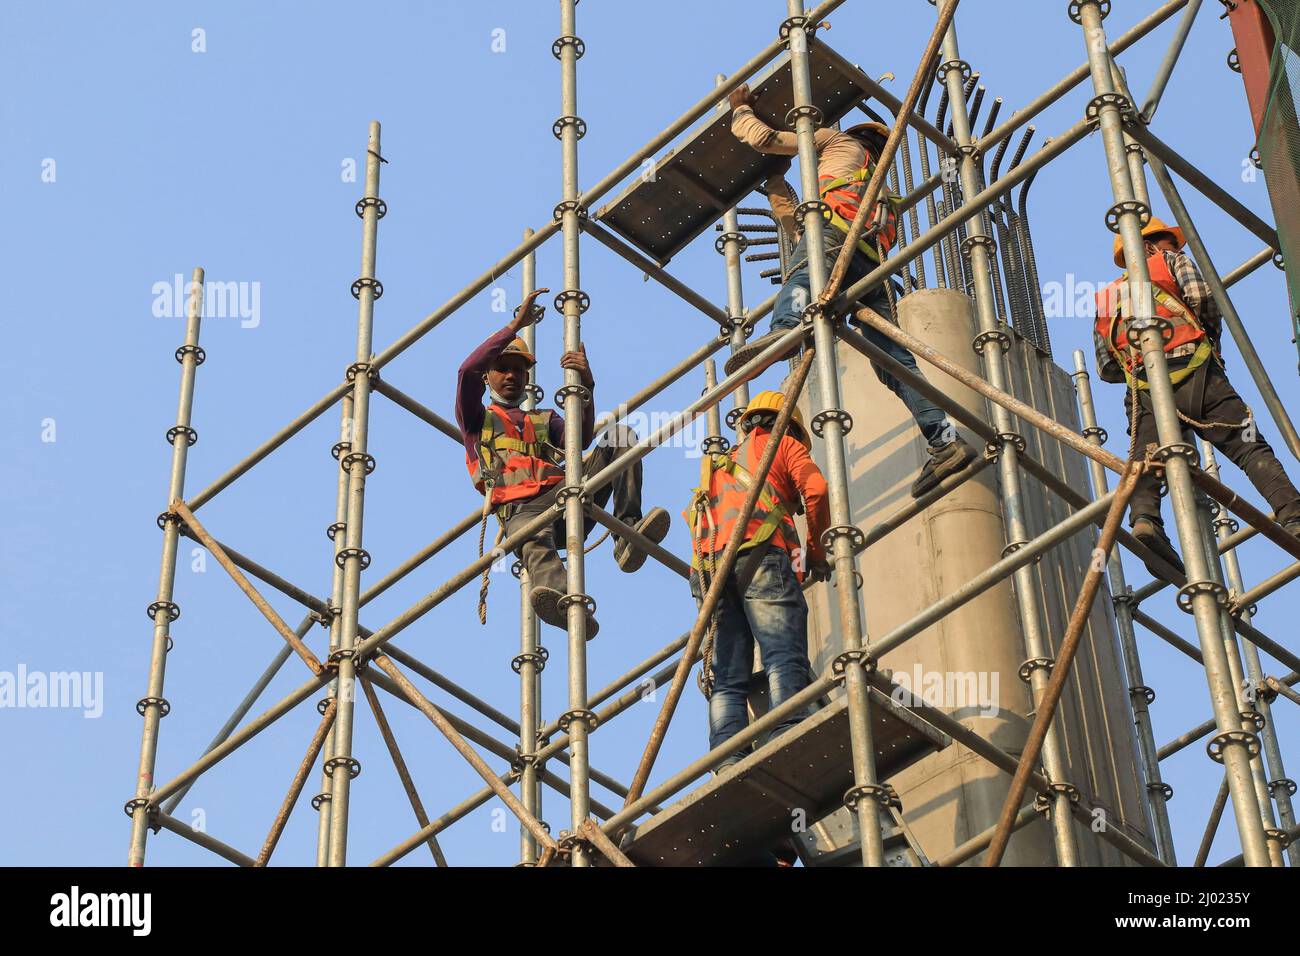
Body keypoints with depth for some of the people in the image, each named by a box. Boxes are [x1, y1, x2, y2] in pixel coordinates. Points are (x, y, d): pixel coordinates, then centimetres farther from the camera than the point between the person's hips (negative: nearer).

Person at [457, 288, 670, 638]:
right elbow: (468, 371, 6)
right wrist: (517, 325, 3)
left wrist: (585, 386, -5)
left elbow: (580, 439, 12)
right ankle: (563, 602, -78)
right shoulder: (476, 419, 27)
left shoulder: (545, 420, 36)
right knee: (536, 542, -42)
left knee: (621, 436, -14)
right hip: (520, 507, -4)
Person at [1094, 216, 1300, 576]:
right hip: (1196, 375, -3)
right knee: (1251, 449, -7)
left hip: (1144, 391, 3)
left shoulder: (1105, 300, 31)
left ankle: (1144, 517, -36)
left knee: (1147, 462, -6)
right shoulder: (1171, 261, 20)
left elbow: (1107, 368, 22)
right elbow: (1201, 295, 0)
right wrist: (1213, 334, 17)